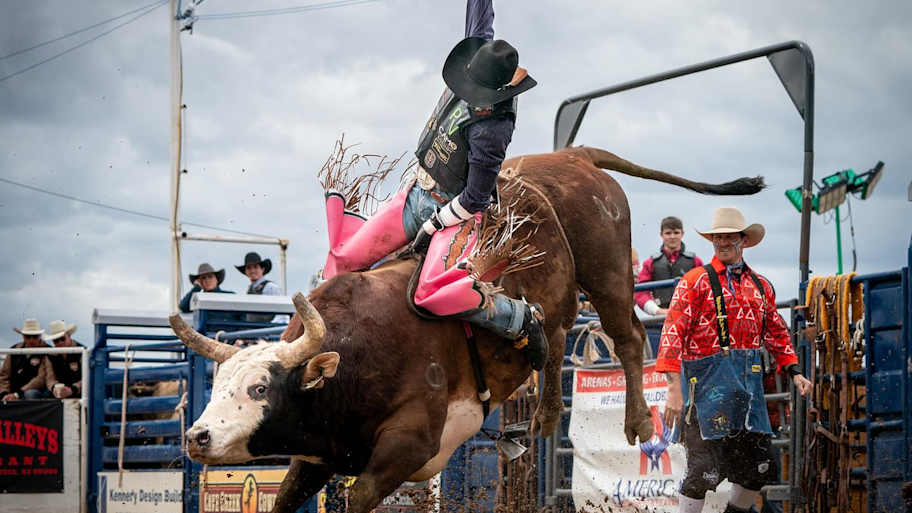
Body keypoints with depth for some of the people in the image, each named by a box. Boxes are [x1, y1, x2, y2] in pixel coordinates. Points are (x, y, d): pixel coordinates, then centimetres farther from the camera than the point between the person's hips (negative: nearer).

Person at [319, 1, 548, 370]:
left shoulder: (491, 128, -29)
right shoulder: (479, 60, -10)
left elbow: (476, 198, -22)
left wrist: (432, 225, -15)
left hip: (457, 211, -8)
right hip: (419, 192, 8)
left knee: (434, 293, -30)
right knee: (345, 258, 2)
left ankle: (523, 320, -12)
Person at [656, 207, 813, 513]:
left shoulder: (760, 287, 15)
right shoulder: (696, 281, -2)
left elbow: (777, 334, 25)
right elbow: (673, 333, -9)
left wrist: (794, 373, 12)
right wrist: (674, 388, -18)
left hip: (750, 381, 6)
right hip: (709, 381, -6)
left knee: (758, 467, 8)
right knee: (705, 469, -10)